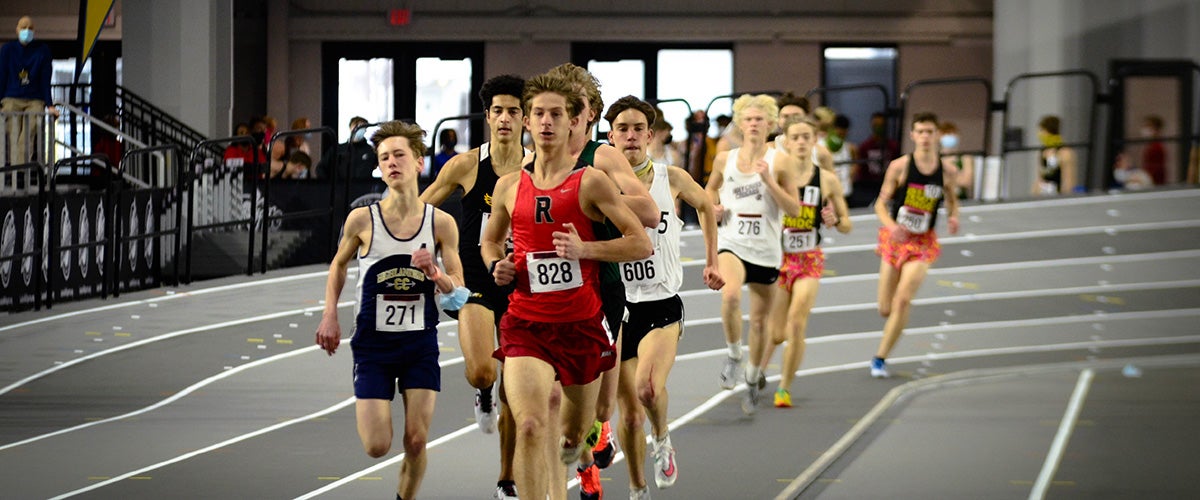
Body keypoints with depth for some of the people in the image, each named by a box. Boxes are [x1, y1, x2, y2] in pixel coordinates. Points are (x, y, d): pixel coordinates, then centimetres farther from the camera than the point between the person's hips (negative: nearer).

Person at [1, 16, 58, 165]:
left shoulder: (42, 50, 7)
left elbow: (45, 80, 7)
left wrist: (50, 105, 2)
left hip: (35, 101, 0)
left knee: (28, 139, -14)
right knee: (13, 139, -10)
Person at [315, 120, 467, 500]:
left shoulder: (440, 223, -4)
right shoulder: (362, 219, -6)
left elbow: (457, 289, 1)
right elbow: (338, 265, 13)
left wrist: (434, 273, -20)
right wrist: (330, 316, 5)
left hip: (421, 342, 1)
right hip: (373, 342, -1)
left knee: (416, 442, -5)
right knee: (377, 447, -7)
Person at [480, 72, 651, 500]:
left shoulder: (590, 182, -5)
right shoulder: (509, 185, 5)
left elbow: (641, 244, -7)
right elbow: (489, 240, 23)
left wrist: (584, 248, -19)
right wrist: (496, 265, 1)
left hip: (581, 324, 0)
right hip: (526, 324, 1)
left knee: (577, 428, 18)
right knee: (530, 426, -20)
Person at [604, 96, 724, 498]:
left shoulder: (672, 178, -1)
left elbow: (705, 205, 20)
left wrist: (711, 262, 20)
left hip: (663, 305, 0)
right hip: (617, 308, 1)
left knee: (648, 387, -25)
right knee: (629, 415, 4)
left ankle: (663, 441, 7)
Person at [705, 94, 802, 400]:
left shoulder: (780, 162, -3)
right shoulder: (724, 160, 4)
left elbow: (794, 210, -6)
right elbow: (711, 188, 24)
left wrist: (769, 180, -17)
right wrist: (713, 208, 2)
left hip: (765, 250, 0)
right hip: (732, 244, 0)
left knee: (759, 319, 10)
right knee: (730, 296, -30)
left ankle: (753, 374, 34)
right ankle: (733, 355, -7)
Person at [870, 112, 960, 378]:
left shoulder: (947, 170, -3)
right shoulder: (899, 166, -9)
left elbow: (951, 199, 15)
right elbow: (881, 203, -4)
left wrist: (953, 217, -6)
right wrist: (891, 226, -23)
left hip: (924, 243, 0)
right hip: (895, 238, 0)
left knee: (903, 301, -17)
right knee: (885, 309, 3)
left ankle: (881, 357, -7)